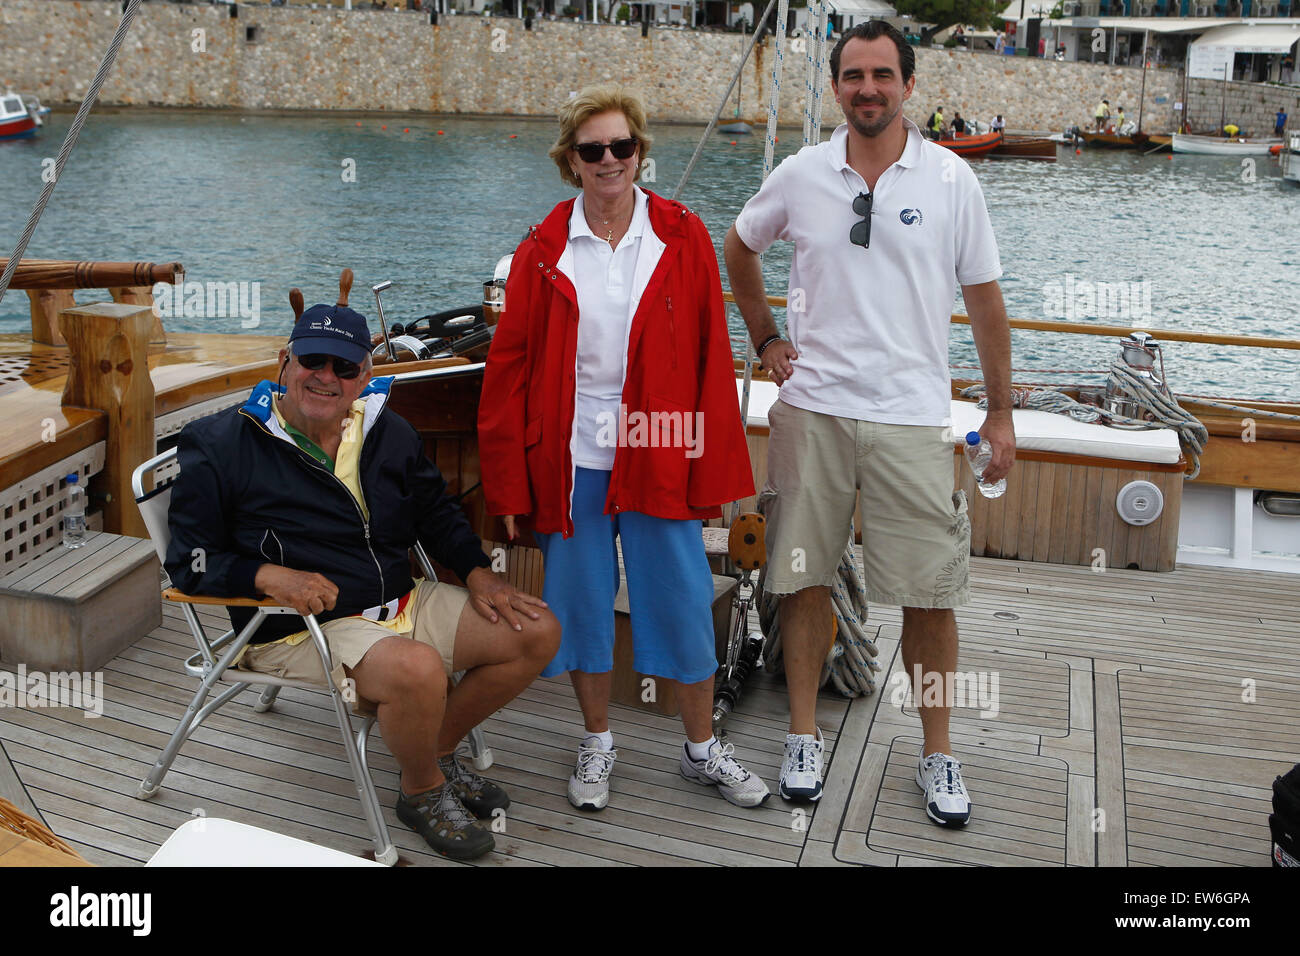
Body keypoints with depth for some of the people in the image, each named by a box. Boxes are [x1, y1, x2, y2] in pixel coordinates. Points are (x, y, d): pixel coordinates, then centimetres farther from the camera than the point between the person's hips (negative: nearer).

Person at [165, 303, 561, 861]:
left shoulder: (387, 432, 8)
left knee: (538, 632, -2)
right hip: (301, 627, -6)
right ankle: (423, 792, -2)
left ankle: (439, 750, 17)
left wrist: (477, 572, 4)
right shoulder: (220, 445, -8)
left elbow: (436, 512, 20)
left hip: (401, 603, 7)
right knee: (419, 668, -37)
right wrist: (270, 575, -25)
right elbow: (190, 563, -8)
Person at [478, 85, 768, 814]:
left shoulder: (682, 238, 0)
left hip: (658, 456, -1)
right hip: (570, 458, 1)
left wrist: (715, 467, -4)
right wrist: (509, 483, -1)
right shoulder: (544, 250, 1)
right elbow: (510, 364, 2)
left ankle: (703, 748, 27)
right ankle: (597, 745, 32)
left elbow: (711, 357, 0)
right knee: (582, 601, 11)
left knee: (683, 601, 6)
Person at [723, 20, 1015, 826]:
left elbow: (985, 298, 5)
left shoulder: (951, 179, 1)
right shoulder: (800, 176, 4)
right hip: (813, 405, 1)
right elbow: (739, 248, 21)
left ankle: (939, 753, 19)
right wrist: (766, 340, 12)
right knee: (805, 577, 7)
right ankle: (805, 735, 24)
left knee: (931, 592, 2)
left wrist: (1001, 411, 4)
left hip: (912, 414, -1)